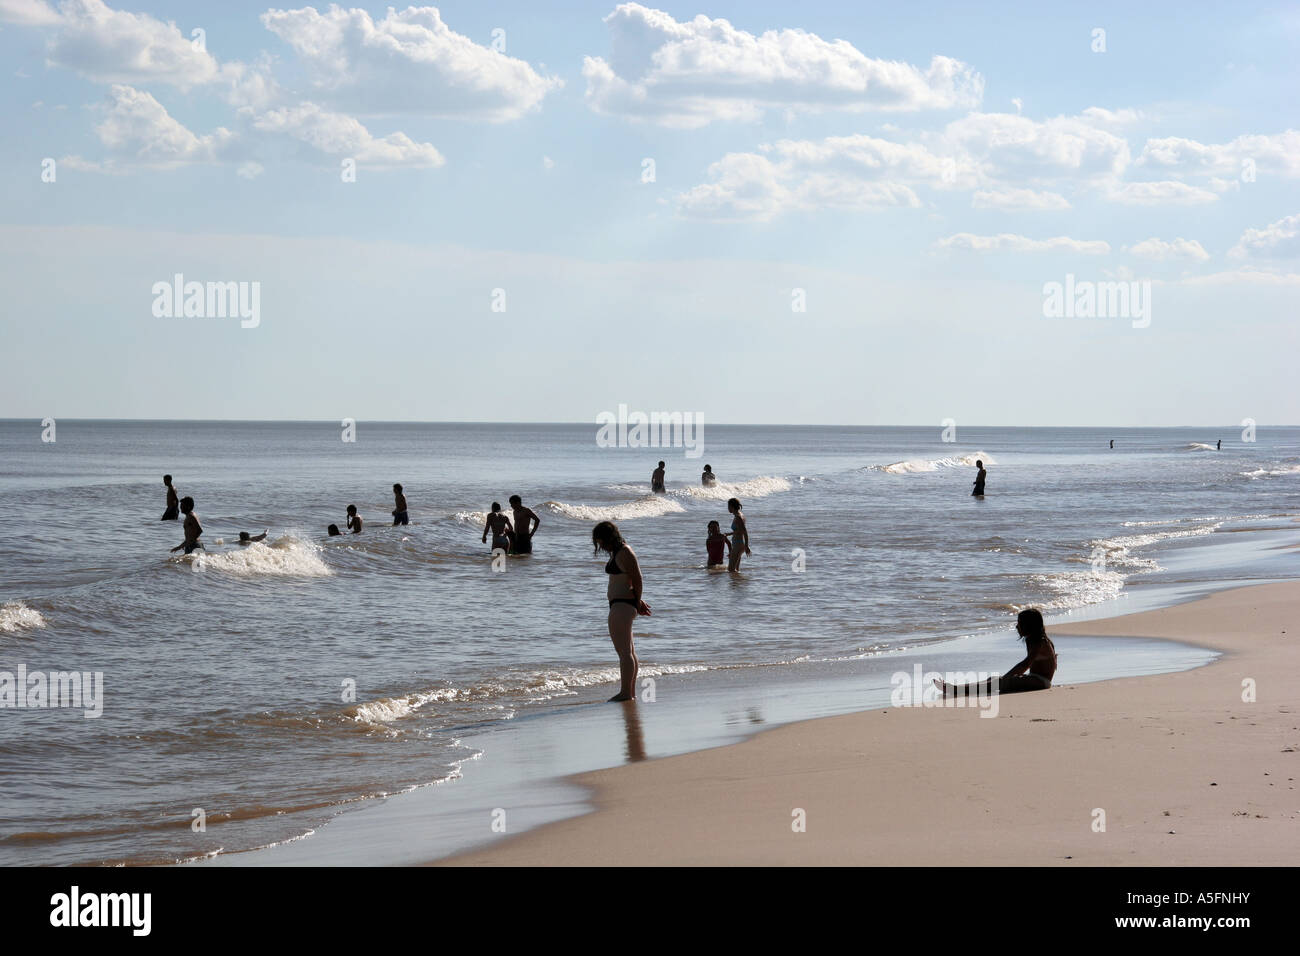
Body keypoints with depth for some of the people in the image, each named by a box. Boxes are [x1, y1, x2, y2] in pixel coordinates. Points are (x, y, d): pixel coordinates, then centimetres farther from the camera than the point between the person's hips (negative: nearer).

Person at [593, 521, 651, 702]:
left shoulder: (624, 553, -15)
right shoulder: (618, 552, 16)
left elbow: (637, 580, -14)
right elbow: (636, 580, 22)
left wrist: (637, 603, -3)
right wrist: (638, 602, 19)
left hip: (622, 605, -11)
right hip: (621, 606, 11)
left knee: (624, 651, -10)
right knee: (629, 651, 14)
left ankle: (625, 692, -11)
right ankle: (631, 691, 20)